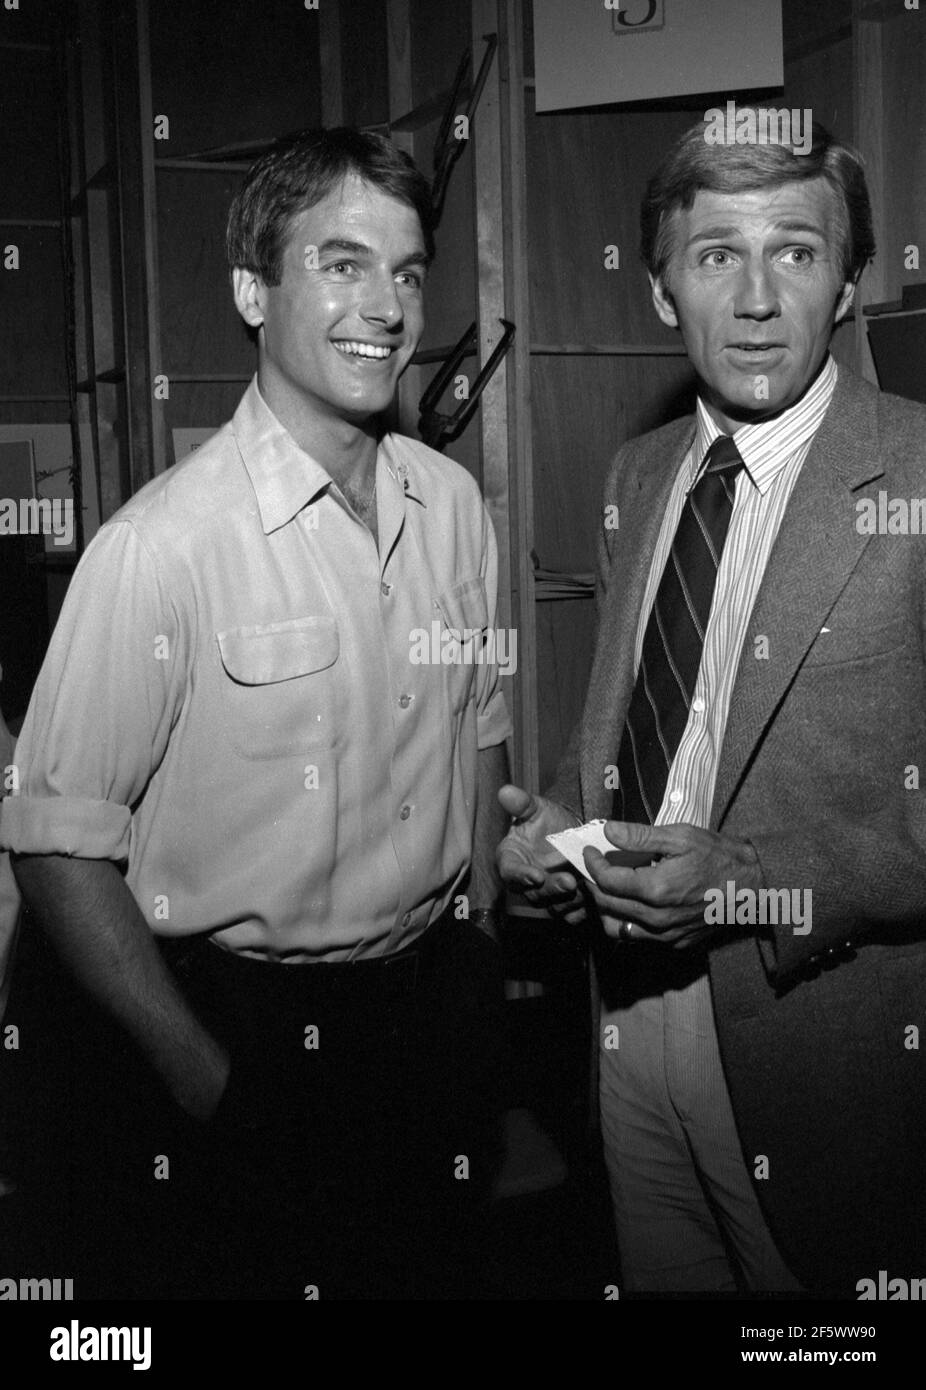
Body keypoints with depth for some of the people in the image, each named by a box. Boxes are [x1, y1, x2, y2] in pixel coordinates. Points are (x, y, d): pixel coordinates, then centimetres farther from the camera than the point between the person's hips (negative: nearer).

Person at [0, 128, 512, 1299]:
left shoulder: (451, 505, -1)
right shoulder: (161, 546, -20)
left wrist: (477, 978, 9)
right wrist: (201, 1073, -14)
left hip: (428, 1016, 6)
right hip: (233, 1034, -5)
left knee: (422, 1274, 22)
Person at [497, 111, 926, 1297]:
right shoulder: (638, 475, 6)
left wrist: (755, 883, -24)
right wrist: (557, 820, -3)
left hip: (821, 1034, -5)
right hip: (633, 1000, 6)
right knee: (658, 1278, 24)